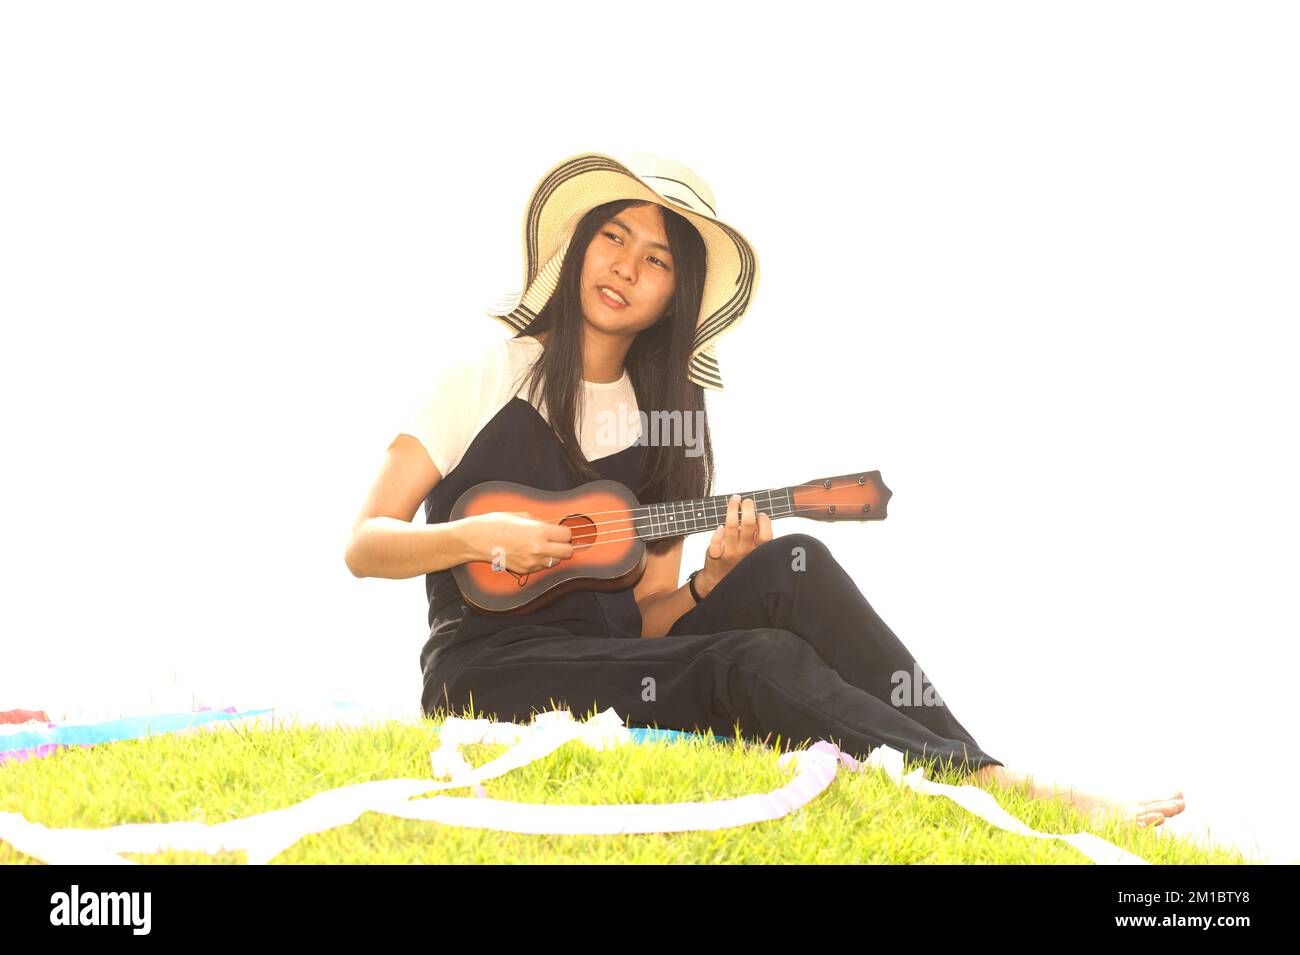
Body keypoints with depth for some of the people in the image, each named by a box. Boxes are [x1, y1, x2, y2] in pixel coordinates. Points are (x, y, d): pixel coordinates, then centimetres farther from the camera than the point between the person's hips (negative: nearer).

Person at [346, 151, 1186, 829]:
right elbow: (366, 545, -1)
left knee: (791, 567, -24)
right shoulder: (489, 378, 2)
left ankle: (979, 770, -31)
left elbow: (644, 619, 9)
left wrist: (711, 582, -12)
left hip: (614, 660, 4)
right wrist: (475, 536, -20)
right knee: (756, 664, -30)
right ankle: (991, 787, -34)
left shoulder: (671, 426, 14)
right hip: (490, 667, -4)